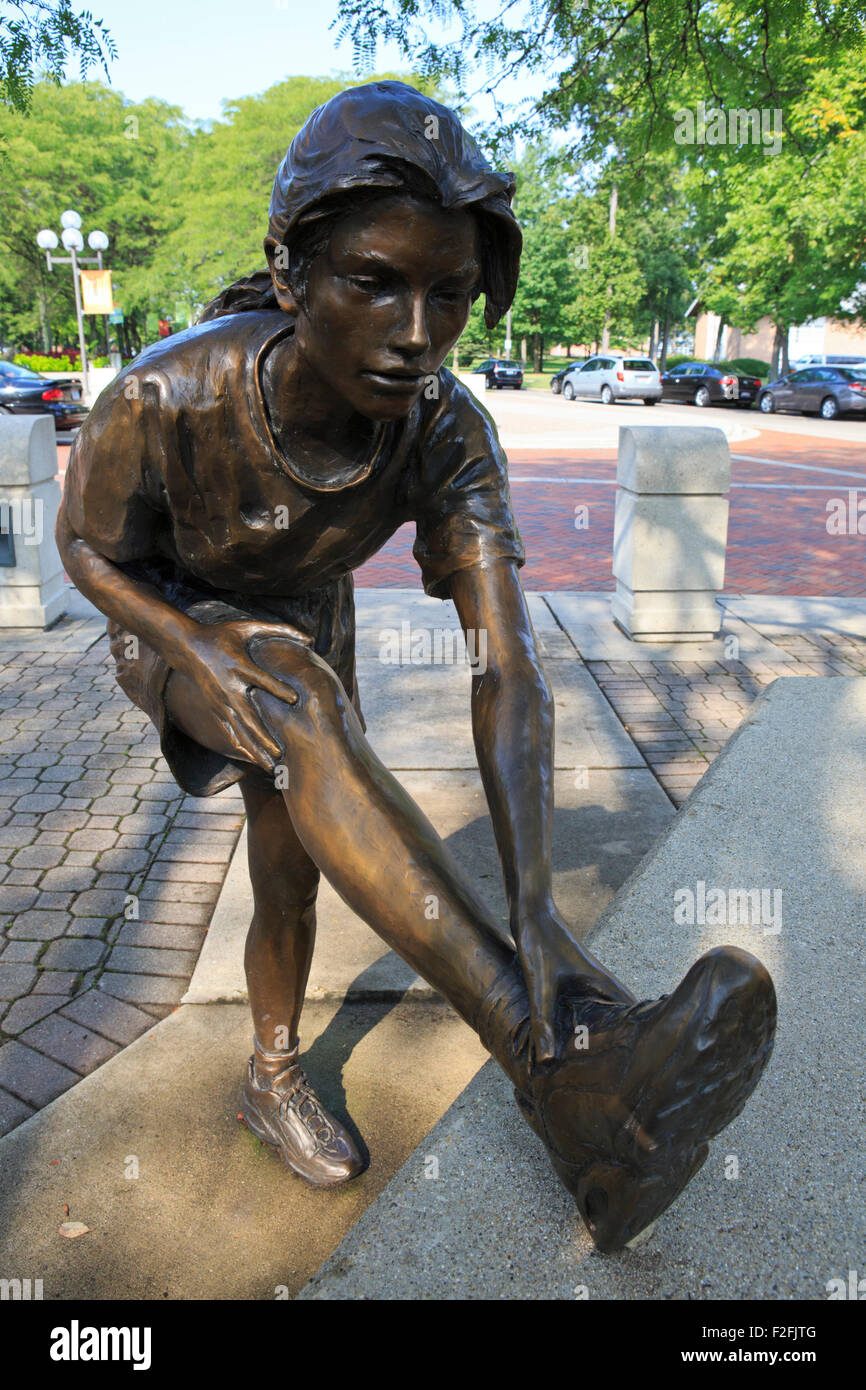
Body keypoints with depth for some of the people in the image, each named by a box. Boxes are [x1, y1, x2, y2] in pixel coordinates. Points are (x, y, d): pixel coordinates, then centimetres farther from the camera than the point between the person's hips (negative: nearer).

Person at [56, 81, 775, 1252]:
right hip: (171, 626, -3)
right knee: (310, 714, -36)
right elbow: (85, 546, -15)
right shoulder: (166, 395, -35)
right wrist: (215, 669, -32)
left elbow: (507, 667, -37)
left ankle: (273, 1079, 36)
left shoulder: (449, 432, -29)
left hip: (304, 623, 4)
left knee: (292, 870, 6)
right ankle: (571, 1077, -45)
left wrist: (536, 911, -49)